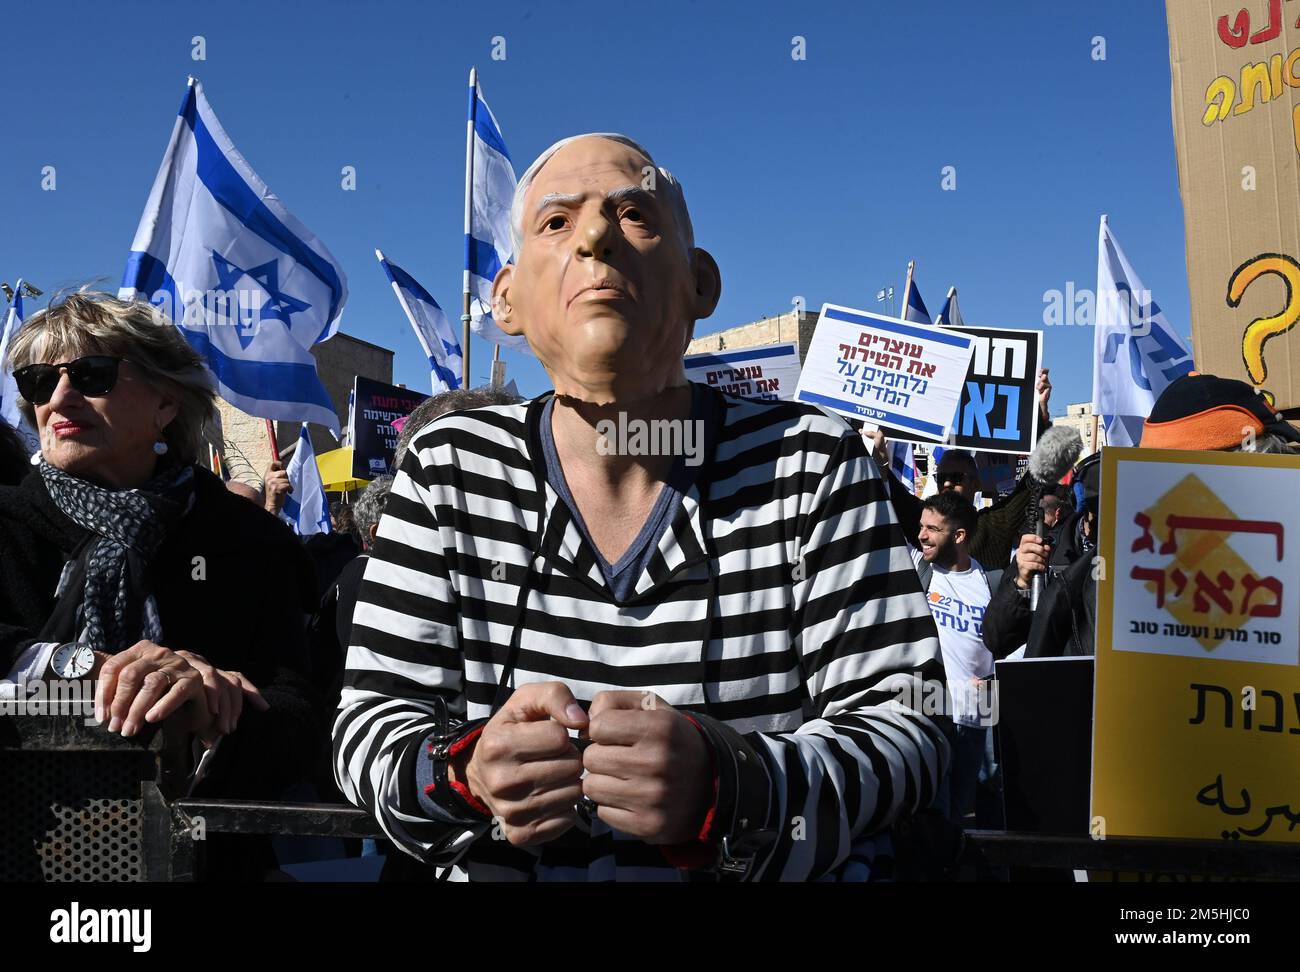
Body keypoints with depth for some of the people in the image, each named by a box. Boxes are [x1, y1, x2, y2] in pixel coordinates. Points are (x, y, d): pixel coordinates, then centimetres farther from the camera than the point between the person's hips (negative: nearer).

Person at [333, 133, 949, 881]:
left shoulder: (812, 463, -5)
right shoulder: (448, 470, -1)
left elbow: (905, 722, -8)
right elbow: (372, 720, 0)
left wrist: (721, 785, -26)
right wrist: (468, 776, -21)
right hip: (495, 868, 2)